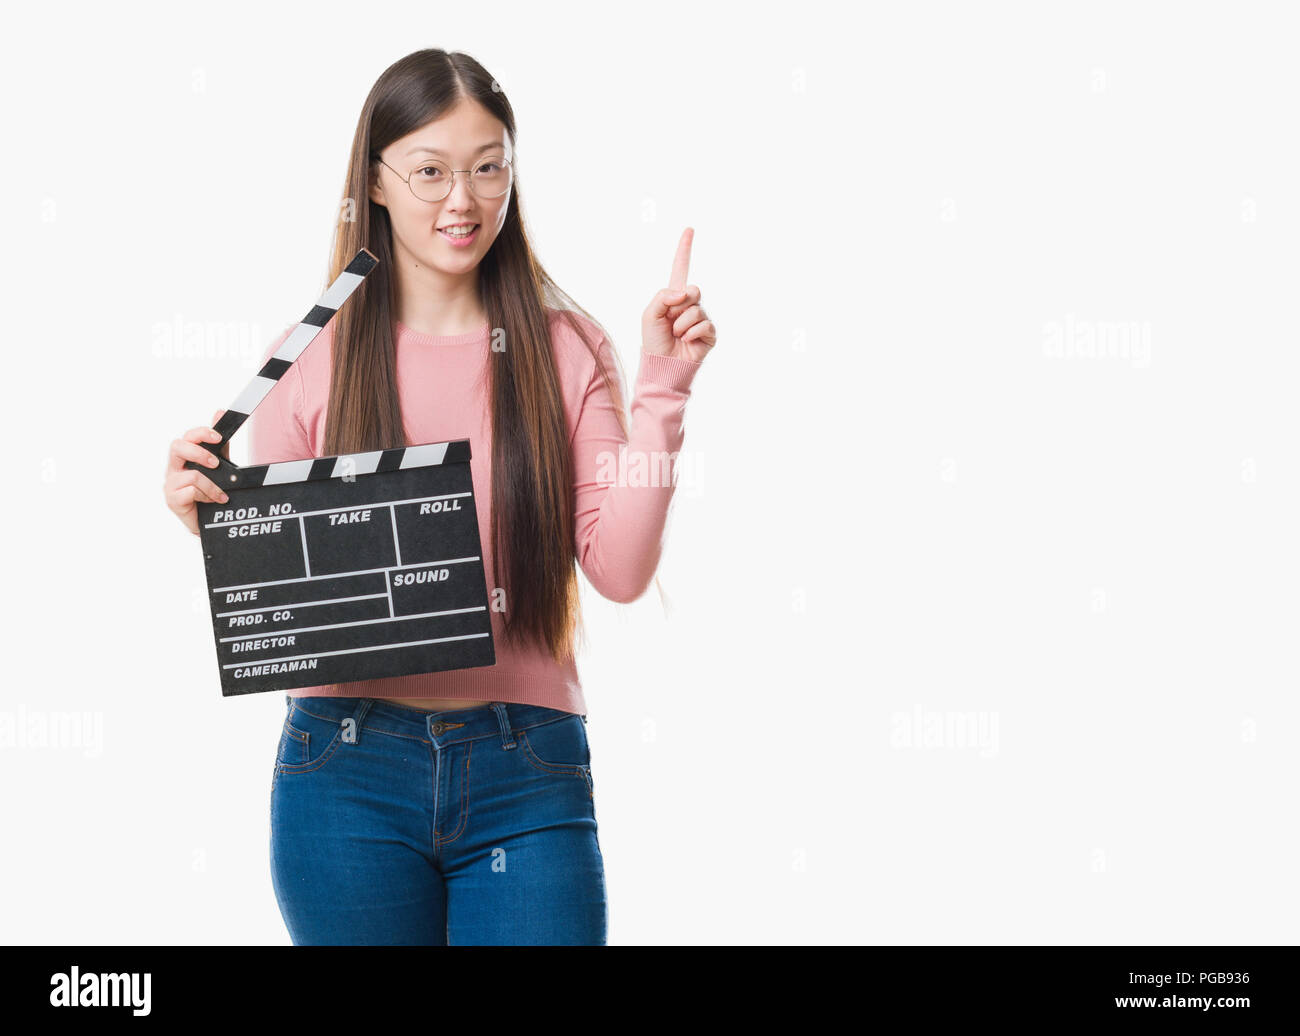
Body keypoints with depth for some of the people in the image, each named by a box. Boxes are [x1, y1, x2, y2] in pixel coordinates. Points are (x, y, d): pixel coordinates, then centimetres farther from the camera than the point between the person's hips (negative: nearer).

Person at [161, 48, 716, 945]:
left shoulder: (567, 350, 4)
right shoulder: (314, 358, 3)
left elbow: (620, 570, -4)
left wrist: (662, 391, -9)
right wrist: (208, 516, -11)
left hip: (529, 776, 0)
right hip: (349, 770, 0)